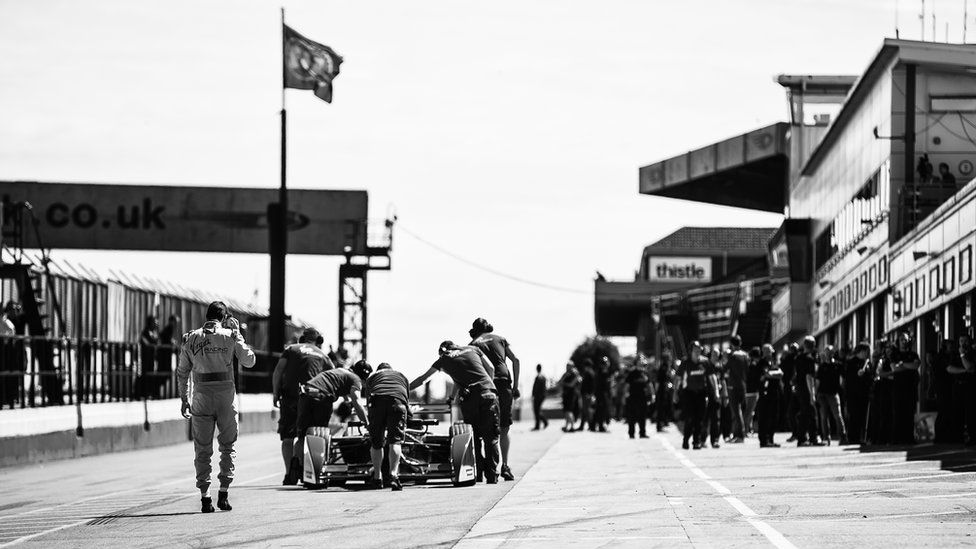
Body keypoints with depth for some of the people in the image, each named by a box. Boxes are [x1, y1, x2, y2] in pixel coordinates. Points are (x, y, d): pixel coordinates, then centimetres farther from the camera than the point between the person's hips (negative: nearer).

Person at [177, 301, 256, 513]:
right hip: (226, 394, -1)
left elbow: (182, 372, 8)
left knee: (203, 449, 6)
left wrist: (184, 399, 17)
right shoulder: (230, 336, 0)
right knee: (228, 446, 12)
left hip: (201, 395, 1)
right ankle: (223, 493, 1)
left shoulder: (191, 339, 6)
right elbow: (249, 361, 6)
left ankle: (205, 497, 0)